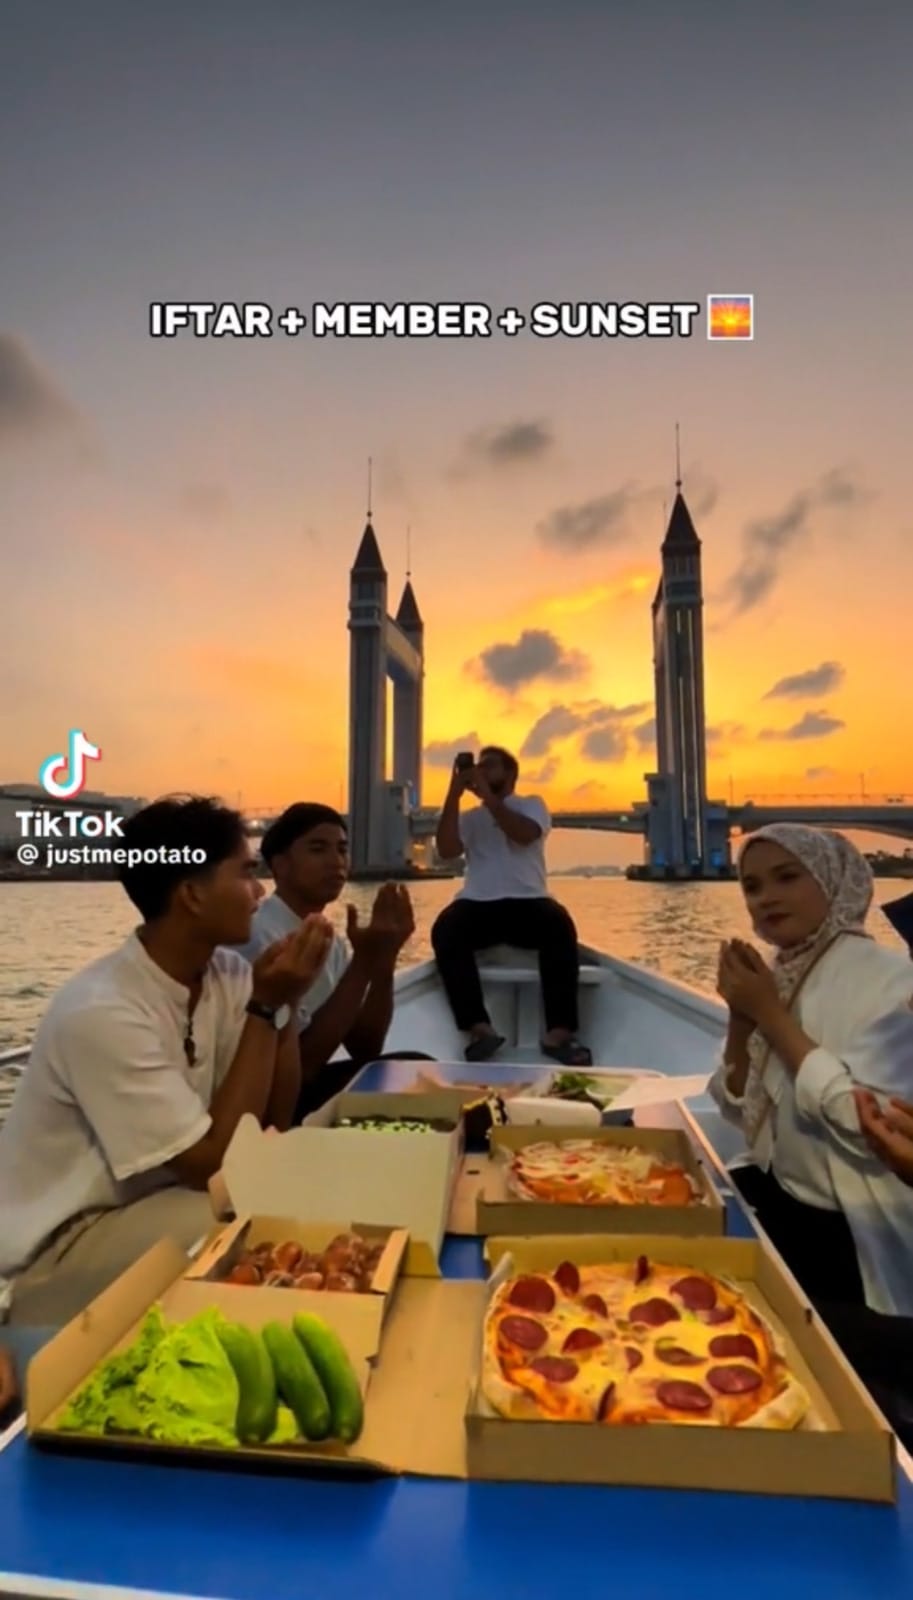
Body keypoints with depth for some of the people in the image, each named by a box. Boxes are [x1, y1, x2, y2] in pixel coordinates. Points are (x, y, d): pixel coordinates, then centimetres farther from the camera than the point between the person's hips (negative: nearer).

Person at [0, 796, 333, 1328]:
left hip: (153, 1199, 7)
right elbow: (215, 1166, -26)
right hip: (61, 1250, -7)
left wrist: (283, 1001, -17)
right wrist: (266, 1007, -26)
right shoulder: (102, 1012, -29)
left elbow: (275, 1125, -4)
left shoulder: (227, 972, -7)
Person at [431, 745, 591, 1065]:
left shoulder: (531, 804, 15)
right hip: (479, 905, 2)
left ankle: (559, 1032, -32)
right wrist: (454, 794, -1)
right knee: (445, 930, -31)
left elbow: (524, 834, -8)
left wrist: (488, 796, -8)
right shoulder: (469, 817, 21)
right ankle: (480, 1029, -33)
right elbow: (446, 851, 2)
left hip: (527, 903, -1)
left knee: (560, 925, -34)